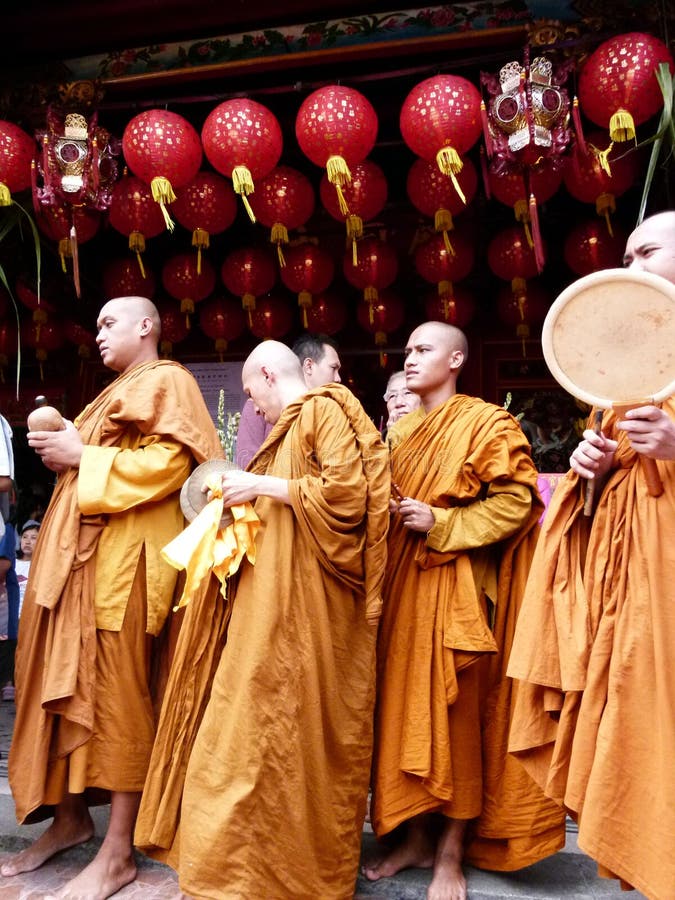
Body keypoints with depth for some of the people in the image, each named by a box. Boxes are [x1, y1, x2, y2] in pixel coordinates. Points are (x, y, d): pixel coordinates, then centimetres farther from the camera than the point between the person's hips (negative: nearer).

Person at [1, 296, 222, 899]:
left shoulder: (167, 381, -3)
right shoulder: (119, 391, 26)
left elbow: (168, 462, -17)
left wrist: (81, 457, -12)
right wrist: (66, 449, 9)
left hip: (125, 558, -9)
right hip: (79, 553, 9)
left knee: (118, 691, -6)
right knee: (66, 681, 9)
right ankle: (71, 817, 22)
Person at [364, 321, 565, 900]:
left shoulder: (487, 423, -3)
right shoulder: (404, 431, 17)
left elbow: (516, 500, -12)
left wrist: (441, 524, -16)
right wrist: (393, 514, 5)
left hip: (455, 586, -6)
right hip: (403, 583, 7)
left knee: (455, 713, -1)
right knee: (406, 706, 8)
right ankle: (415, 836, 21)